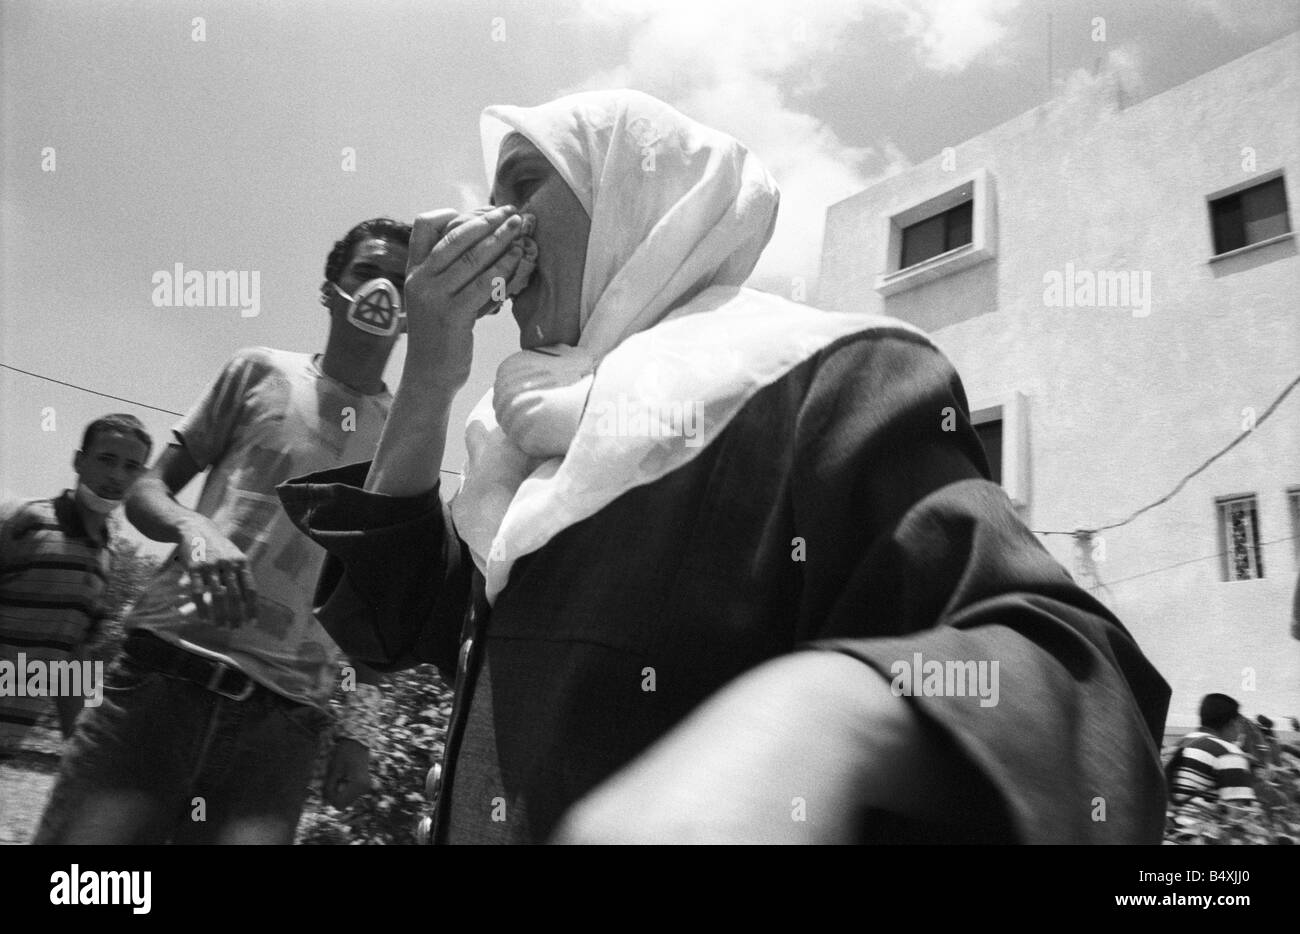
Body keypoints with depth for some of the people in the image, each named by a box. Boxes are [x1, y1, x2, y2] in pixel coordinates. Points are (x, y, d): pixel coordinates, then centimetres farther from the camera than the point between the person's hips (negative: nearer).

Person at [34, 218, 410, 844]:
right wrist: (194, 528, -13)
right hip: (164, 676, 0)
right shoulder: (262, 373, 11)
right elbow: (147, 490, 11)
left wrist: (357, 732, 9)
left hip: (284, 720, 1)